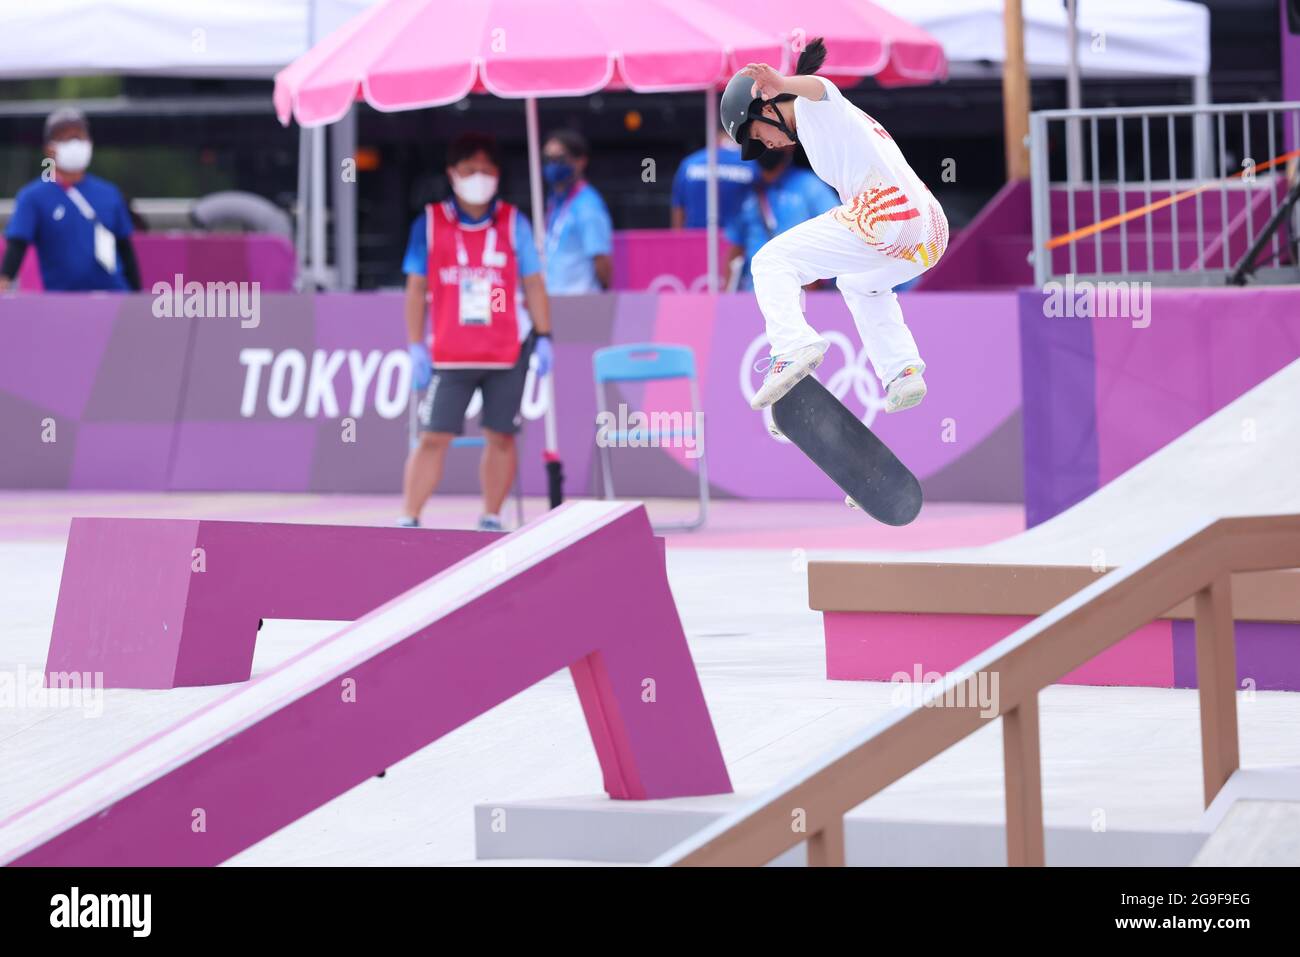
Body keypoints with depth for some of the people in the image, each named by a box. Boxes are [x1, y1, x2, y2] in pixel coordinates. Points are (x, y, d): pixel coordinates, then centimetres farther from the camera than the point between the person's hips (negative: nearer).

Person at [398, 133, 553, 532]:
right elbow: (417, 288, 4)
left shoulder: (514, 223, 3)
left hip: (507, 352, 1)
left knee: (500, 436, 5)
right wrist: (416, 346, -1)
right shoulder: (430, 223, 2)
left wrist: (543, 338, 0)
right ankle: (409, 520, -1)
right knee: (433, 437, -5)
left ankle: (491, 520, 16)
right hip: (449, 355, -1)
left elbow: (533, 284, 6)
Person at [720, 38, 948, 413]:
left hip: (883, 213, -10)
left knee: (772, 261, -4)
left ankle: (792, 346, -28)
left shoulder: (812, 106, 7)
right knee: (860, 284, 38)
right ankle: (903, 372, 23)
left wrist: (784, 84, -40)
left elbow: (817, 86, -18)